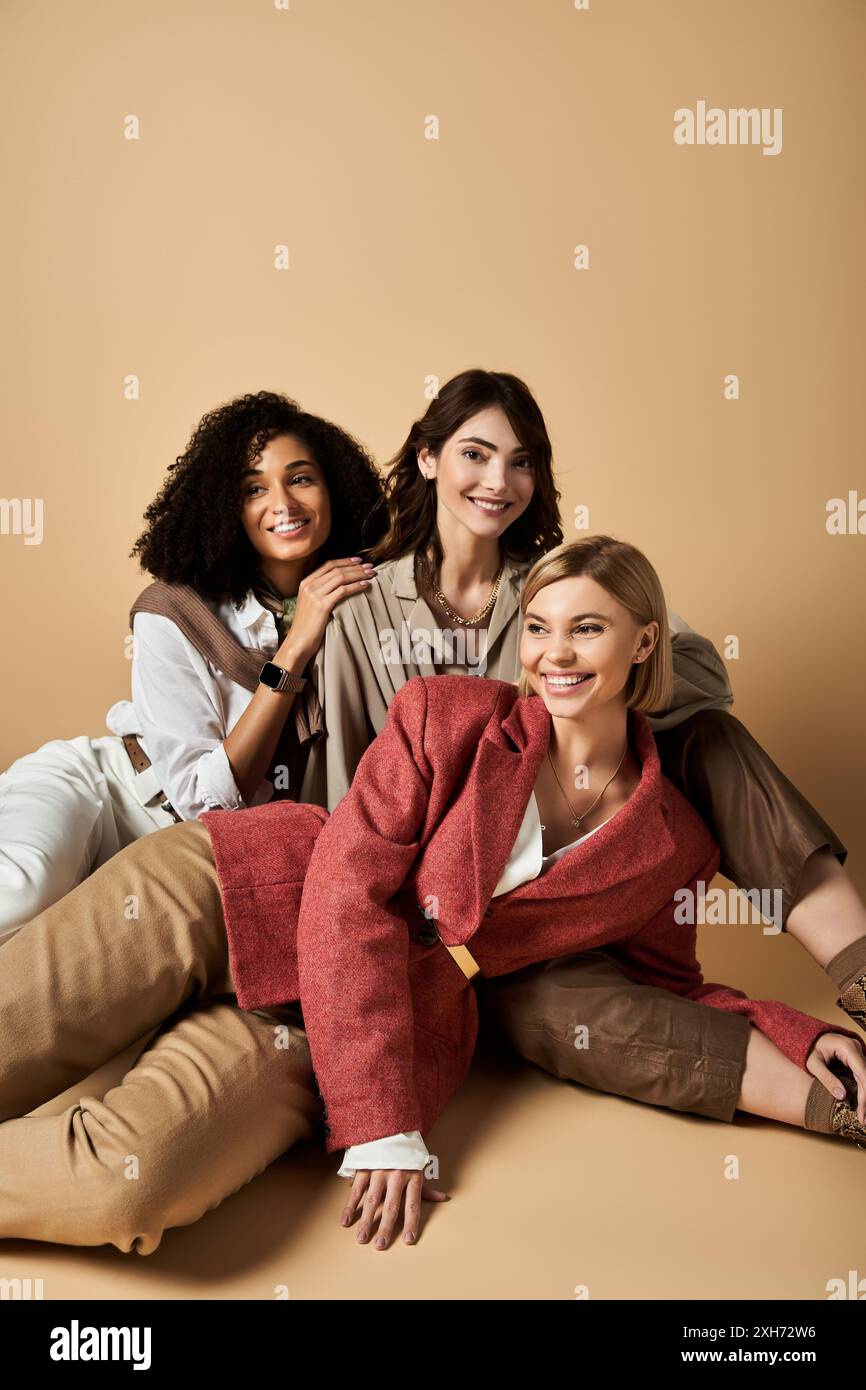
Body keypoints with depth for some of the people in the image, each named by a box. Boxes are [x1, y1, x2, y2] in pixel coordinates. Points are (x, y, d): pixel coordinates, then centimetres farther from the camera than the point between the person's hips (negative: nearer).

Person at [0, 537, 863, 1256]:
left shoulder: (671, 850, 1)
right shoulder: (447, 717, -7)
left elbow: (667, 990, 17)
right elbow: (348, 889, -12)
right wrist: (383, 1126, -19)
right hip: (218, 899, 0)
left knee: (129, 1189, -26)